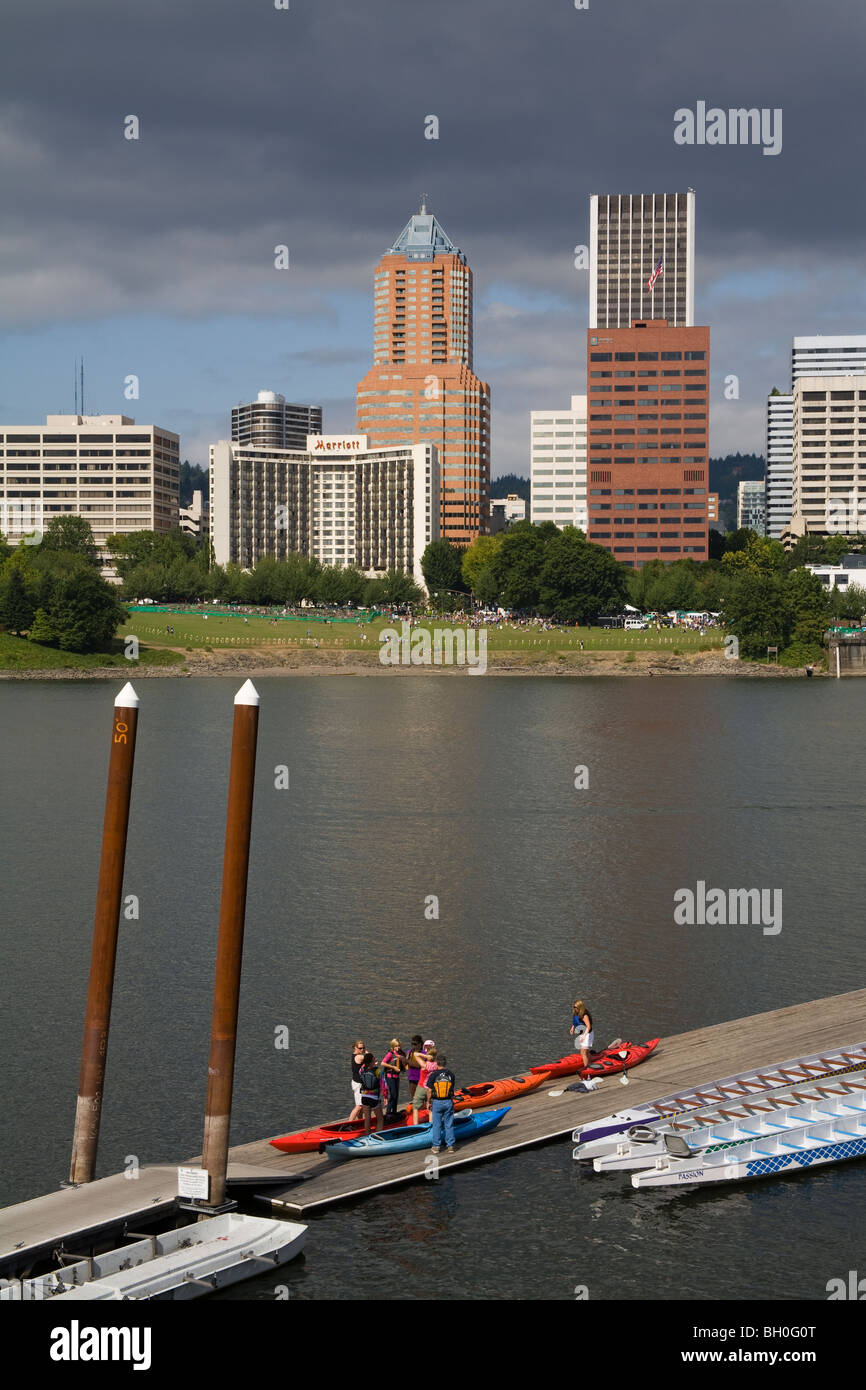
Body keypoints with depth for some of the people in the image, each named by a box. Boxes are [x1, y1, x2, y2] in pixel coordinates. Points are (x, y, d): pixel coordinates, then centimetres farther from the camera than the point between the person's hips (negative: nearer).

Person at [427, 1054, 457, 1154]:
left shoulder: (433, 1075, -10)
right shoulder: (451, 1074, -3)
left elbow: (430, 1091, -7)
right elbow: (452, 1089, 4)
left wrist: (429, 1103, 7)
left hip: (437, 1103, -2)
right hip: (448, 1102, 2)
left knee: (437, 1125, 7)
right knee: (449, 1125, 9)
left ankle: (436, 1146, 10)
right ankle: (450, 1146, 10)